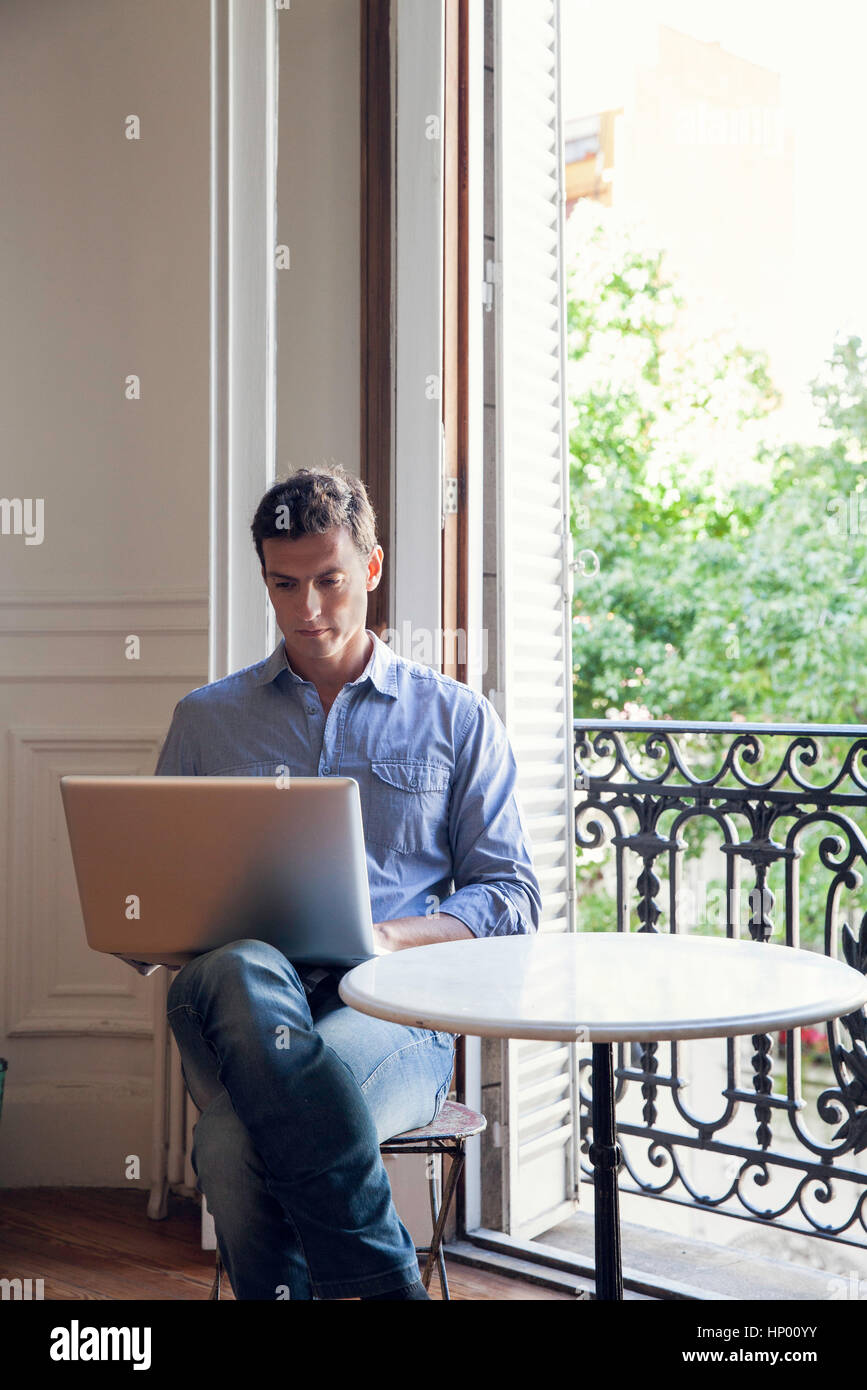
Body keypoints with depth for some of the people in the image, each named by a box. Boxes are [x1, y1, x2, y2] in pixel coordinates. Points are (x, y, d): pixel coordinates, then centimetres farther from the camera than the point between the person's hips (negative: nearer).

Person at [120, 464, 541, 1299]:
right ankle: (384, 1279, -30)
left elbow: (511, 899, 12)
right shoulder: (205, 720, 20)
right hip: (241, 1002, 2)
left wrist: (396, 935, -7)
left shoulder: (458, 718, 15)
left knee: (236, 1141, -34)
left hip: (391, 1008, -2)